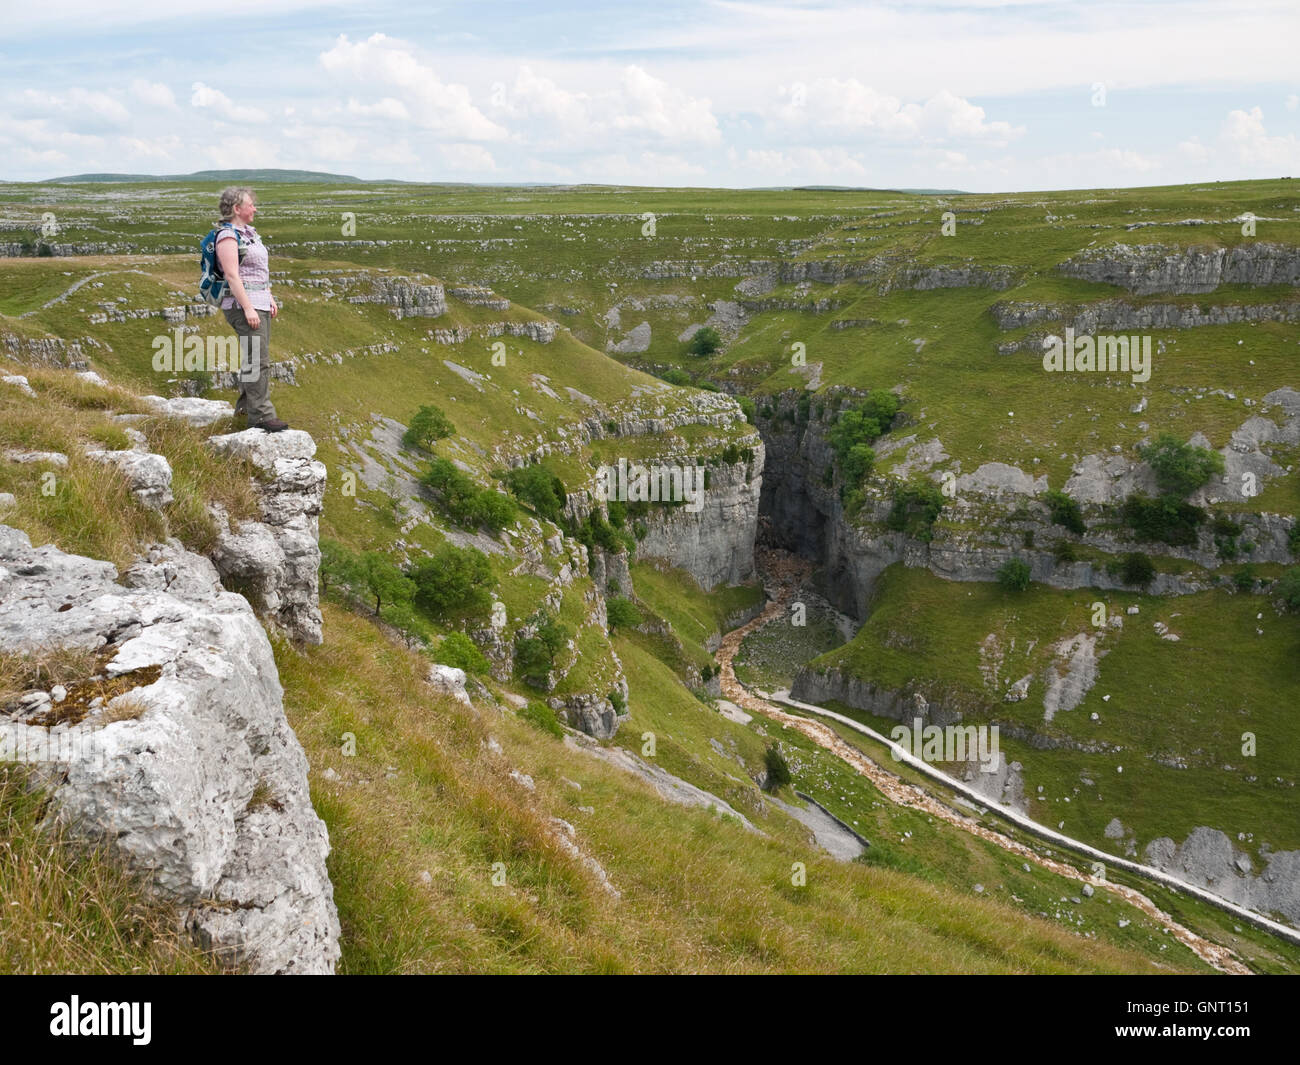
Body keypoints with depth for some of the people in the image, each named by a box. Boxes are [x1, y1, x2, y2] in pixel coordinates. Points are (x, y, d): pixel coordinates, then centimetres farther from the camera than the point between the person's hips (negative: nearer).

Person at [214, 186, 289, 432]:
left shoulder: (248, 232, 16)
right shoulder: (228, 236, -13)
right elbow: (232, 275, -19)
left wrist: (270, 298, 20)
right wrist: (248, 308, -23)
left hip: (260, 303, 10)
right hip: (243, 304, -10)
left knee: (255, 358, 17)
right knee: (257, 360, -11)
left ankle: (246, 404, 30)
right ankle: (261, 416, -10)